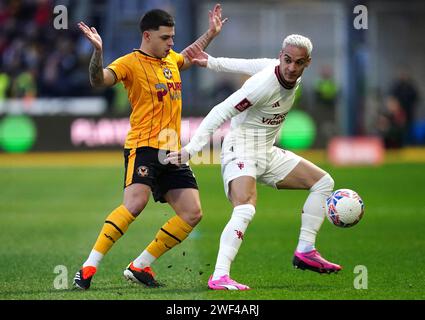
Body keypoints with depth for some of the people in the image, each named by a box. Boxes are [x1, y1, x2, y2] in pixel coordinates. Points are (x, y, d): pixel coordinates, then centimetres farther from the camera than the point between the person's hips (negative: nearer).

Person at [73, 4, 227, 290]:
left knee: (193, 213, 1)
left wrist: (211, 33, 39)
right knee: (135, 204, -28)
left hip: (172, 151, 8)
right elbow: (99, 80, -25)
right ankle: (89, 268, -25)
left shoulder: (171, 59, 16)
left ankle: (140, 266, 8)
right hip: (143, 147, -8)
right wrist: (98, 52, -40)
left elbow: (189, 57, 41)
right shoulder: (131, 63, -7)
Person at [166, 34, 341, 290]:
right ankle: (219, 277, -36)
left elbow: (248, 65, 15)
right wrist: (192, 148, -30)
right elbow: (221, 112, -26)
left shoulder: (295, 79, 1)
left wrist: (212, 62, 23)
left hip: (268, 153, 10)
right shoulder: (265, 84, -26)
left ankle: (305, 252, 12)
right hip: (241, 151, -10)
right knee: (246, 209, -32)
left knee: (323, 182, 10)